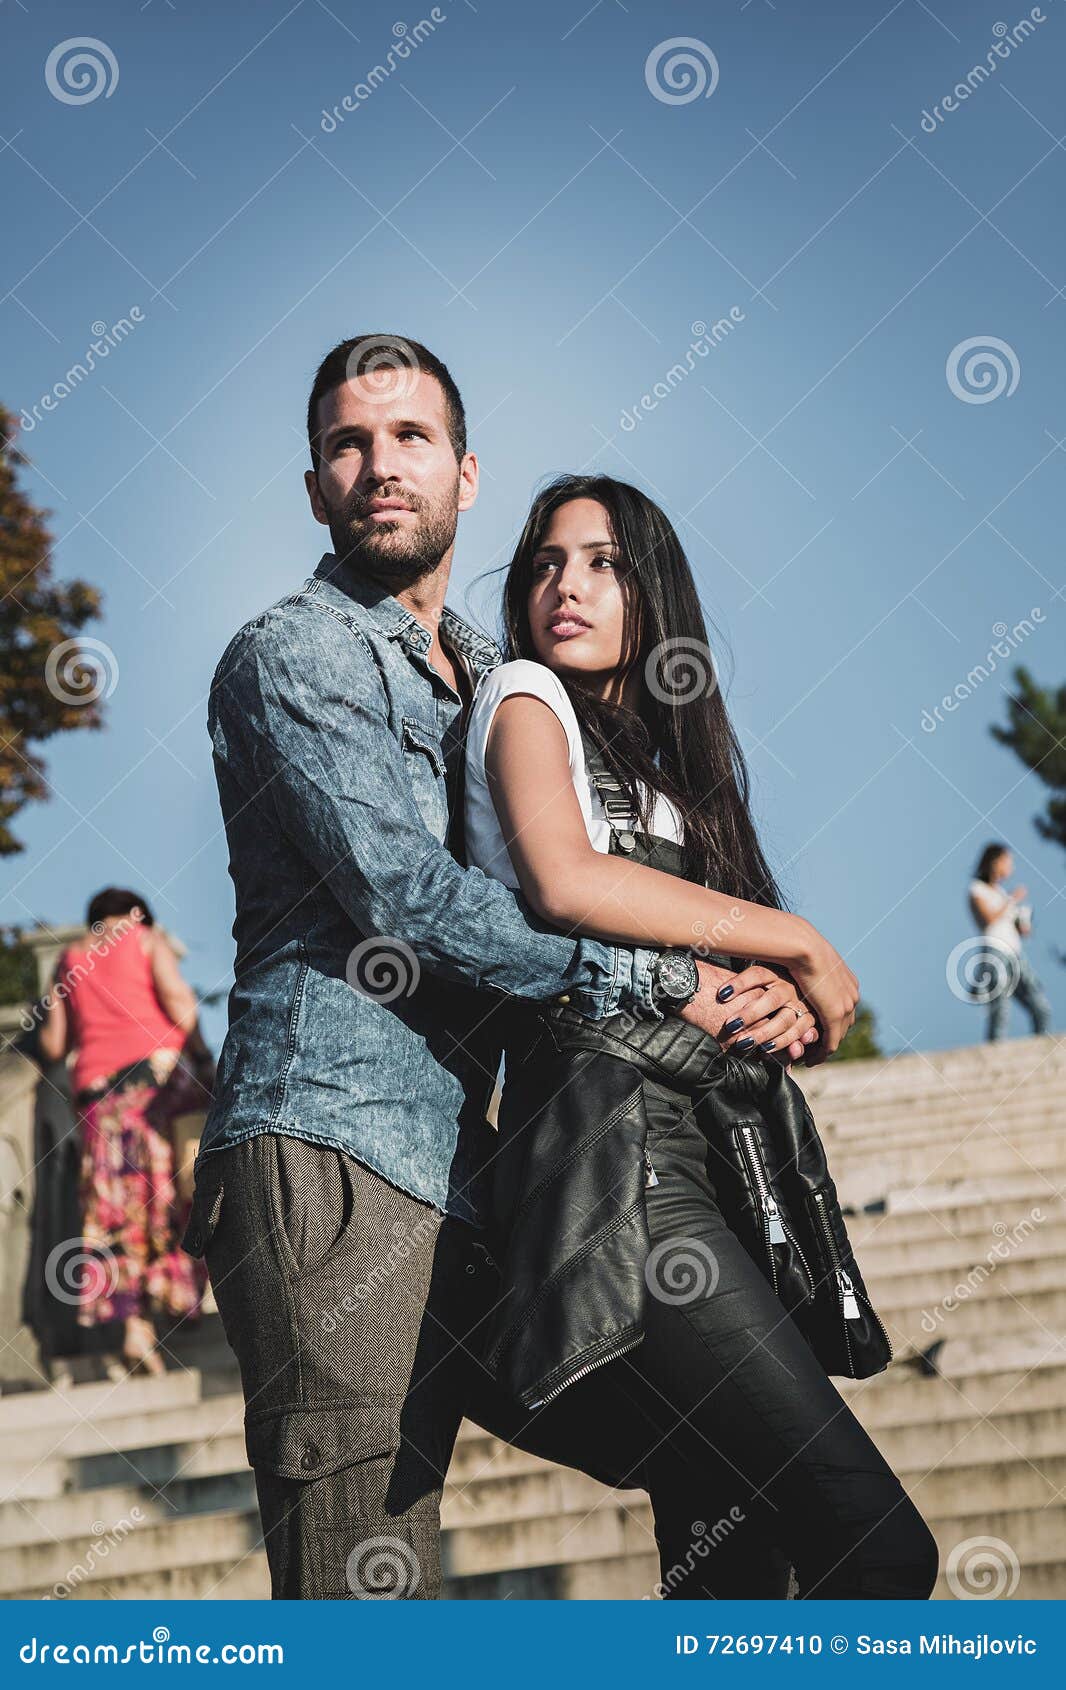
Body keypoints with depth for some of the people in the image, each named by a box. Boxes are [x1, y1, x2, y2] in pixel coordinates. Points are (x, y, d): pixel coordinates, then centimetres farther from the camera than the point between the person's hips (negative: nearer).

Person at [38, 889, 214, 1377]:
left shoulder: (69, 961, 21)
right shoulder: (147, 939, 10)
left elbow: (52, 1047, 15)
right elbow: (175, 996, -7)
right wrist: (197, 1053, 7)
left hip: (97, 1088, 3)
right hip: (157, 1072, -3)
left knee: (119, 1207, -1)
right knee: (167, 1194, -4)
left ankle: (135, 1328, -13)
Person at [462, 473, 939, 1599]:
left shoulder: (670, 753, 30)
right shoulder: (526, 699, 8)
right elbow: (565, 880, -13)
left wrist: (784, 998, -3)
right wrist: (796, 942, -4)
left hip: (705, 1151, 8)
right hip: (607, 1129, -8)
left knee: (734, 1566, 4)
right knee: (881, 1544, -19)